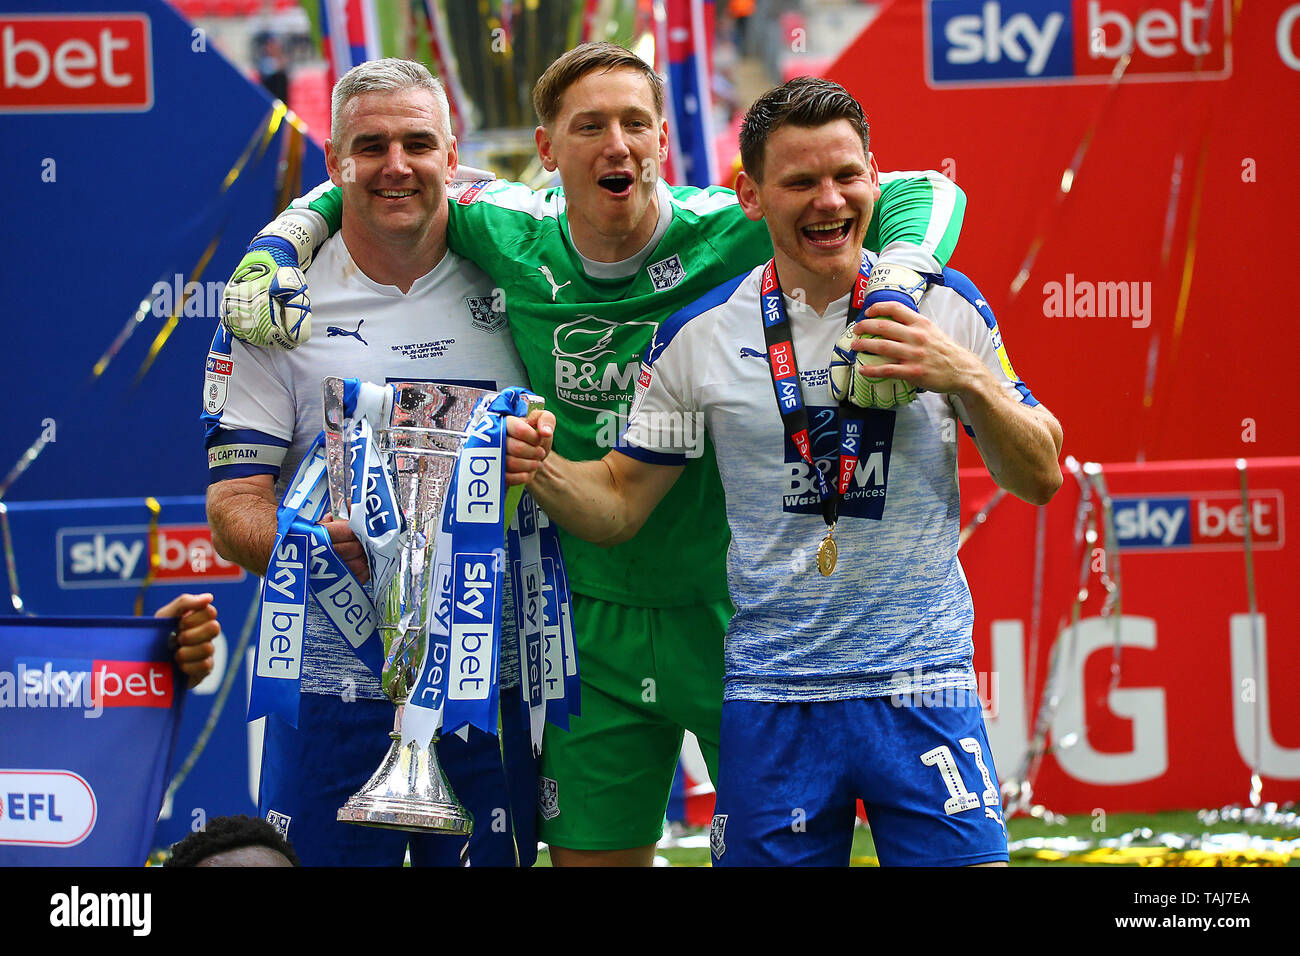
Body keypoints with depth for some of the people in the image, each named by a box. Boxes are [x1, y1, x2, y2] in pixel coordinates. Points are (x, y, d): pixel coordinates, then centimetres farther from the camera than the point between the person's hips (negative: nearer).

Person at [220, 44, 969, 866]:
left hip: (734, 614, -3)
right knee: (593, 855, 7)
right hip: (595, 629, 3)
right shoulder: (514, 237, -2)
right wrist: (275, 251, 2)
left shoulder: (733, 232, -11)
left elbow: (924, 195, -9)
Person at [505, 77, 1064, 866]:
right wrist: (540, 468, -13)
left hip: (921, 688, 0)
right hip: (773, 703, 1)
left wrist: (969, 379, -13)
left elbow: (1040, 480, 4)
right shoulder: (699, 336, 2)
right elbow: (618, 506, 8)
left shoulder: (947, 307, 1)